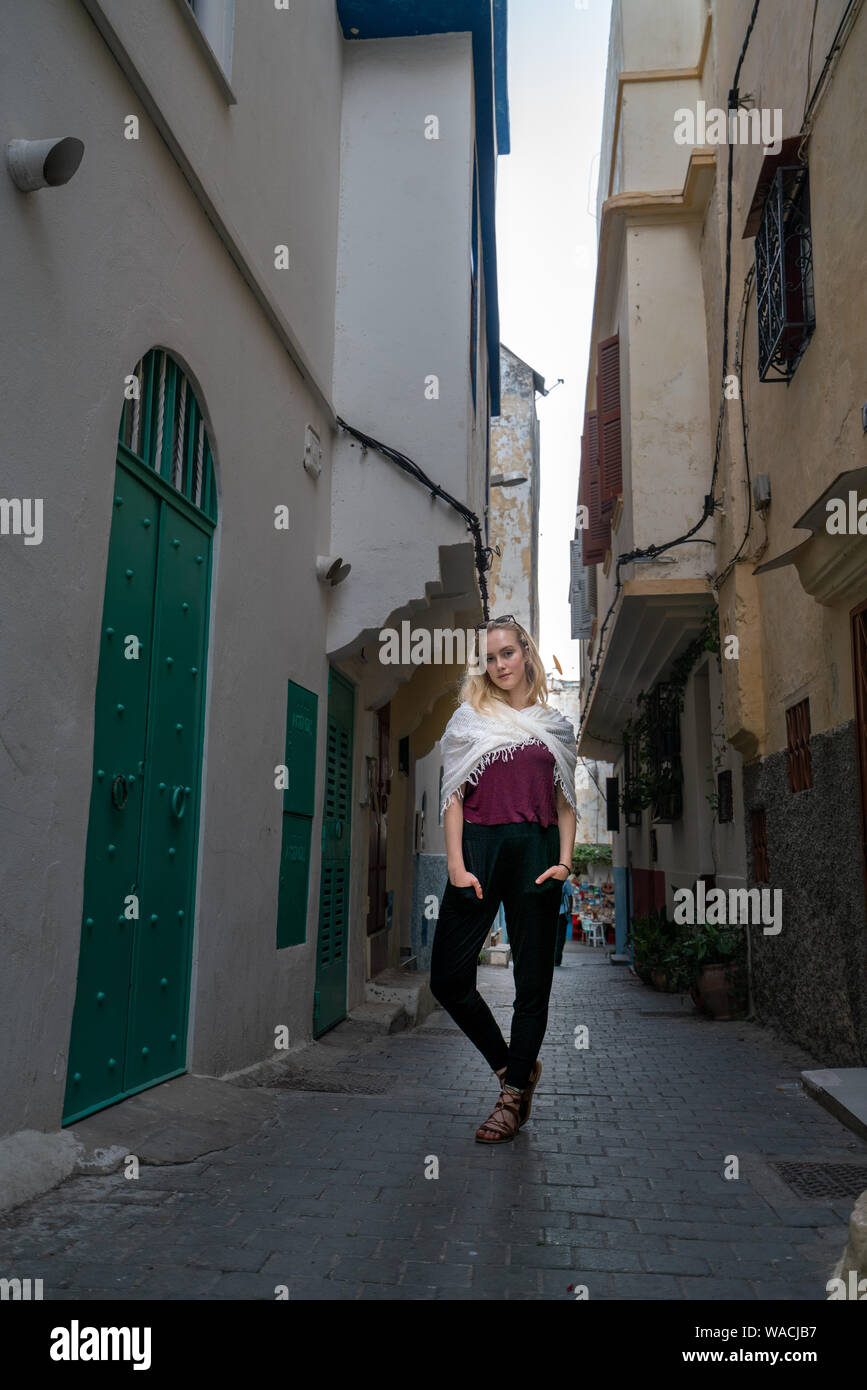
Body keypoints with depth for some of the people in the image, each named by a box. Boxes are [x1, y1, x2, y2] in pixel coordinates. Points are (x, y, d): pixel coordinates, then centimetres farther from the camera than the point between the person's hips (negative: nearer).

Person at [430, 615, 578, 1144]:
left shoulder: (556, 725, 14)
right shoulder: (469, 719, 9)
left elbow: (566, 803, 13)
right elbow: (453, 796, 3)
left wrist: (565, 859, -2)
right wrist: (456, 864, -7)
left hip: (536, 851, 1)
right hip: (478, 847, 0)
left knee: (533, 979, 3)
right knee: (448, 976, -4)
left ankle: (514, 1094, 18)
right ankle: (515, 1066, 18)